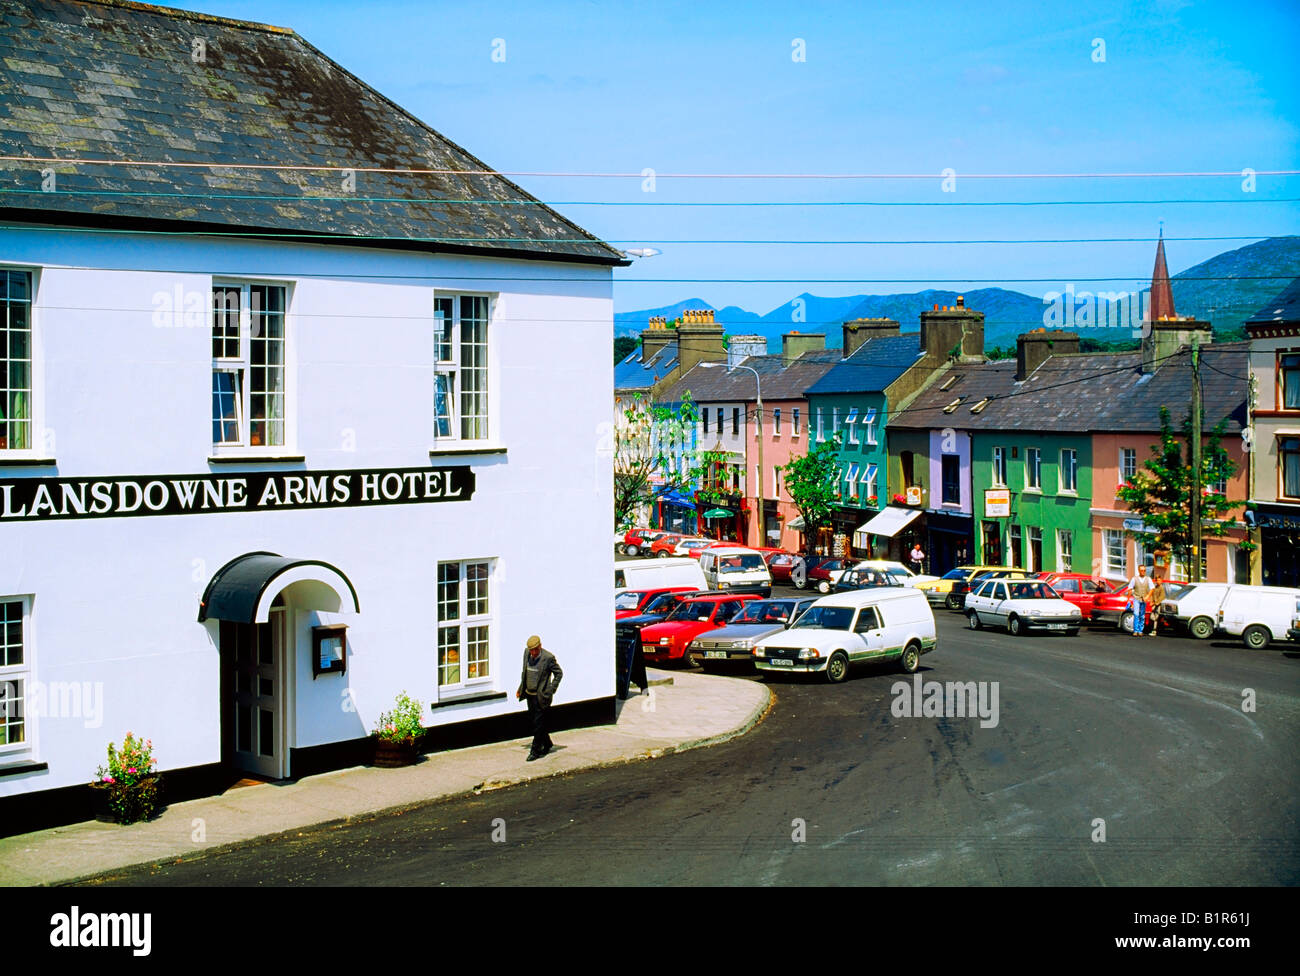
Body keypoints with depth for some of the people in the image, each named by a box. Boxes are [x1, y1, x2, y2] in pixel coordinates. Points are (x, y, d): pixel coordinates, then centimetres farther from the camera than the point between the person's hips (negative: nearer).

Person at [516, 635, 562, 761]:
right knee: (535, 721, 15)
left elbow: (559, 673, -6)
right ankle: (547, 745, 33)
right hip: (529, 694, 7)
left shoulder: (548, 657, -17)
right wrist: (521, 688, 14)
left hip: (541, 696, -7)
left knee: (538, 723, -4)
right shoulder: (527, 652, 1)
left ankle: (535, 751, 4)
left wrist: (551, 691, -10)